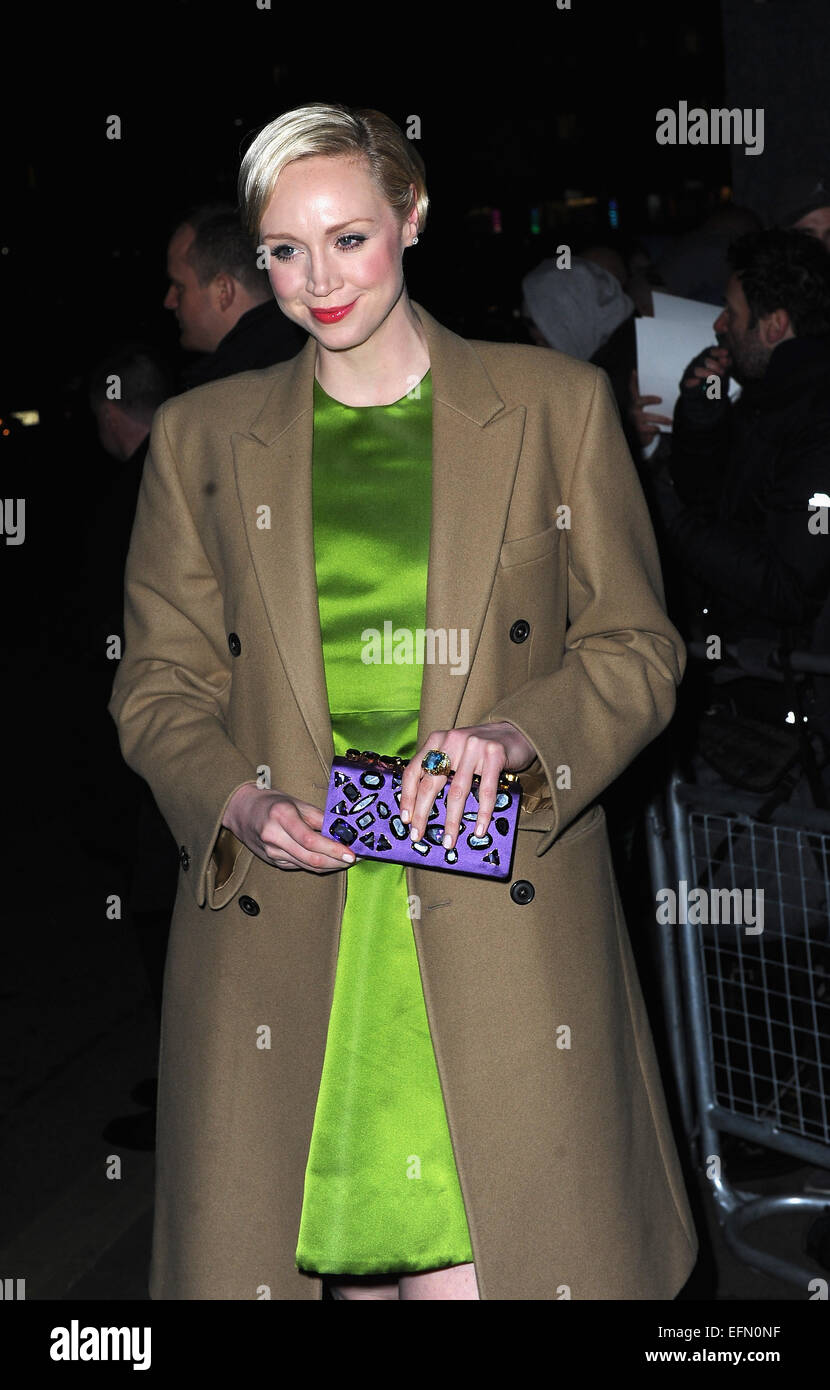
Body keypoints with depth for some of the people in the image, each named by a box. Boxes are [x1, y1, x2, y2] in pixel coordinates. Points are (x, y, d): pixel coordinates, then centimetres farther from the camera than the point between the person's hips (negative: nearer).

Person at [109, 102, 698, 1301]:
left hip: (500, 924, -1)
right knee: (345, 1263, 6)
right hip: (282, 932, 2)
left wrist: (518, 733, -12)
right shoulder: (201, 436, 11)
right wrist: (238, 804, -7)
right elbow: (158, 685, 12)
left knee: (481, 1264, -5)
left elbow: (638, 648, 7)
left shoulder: (556, 404, 7)